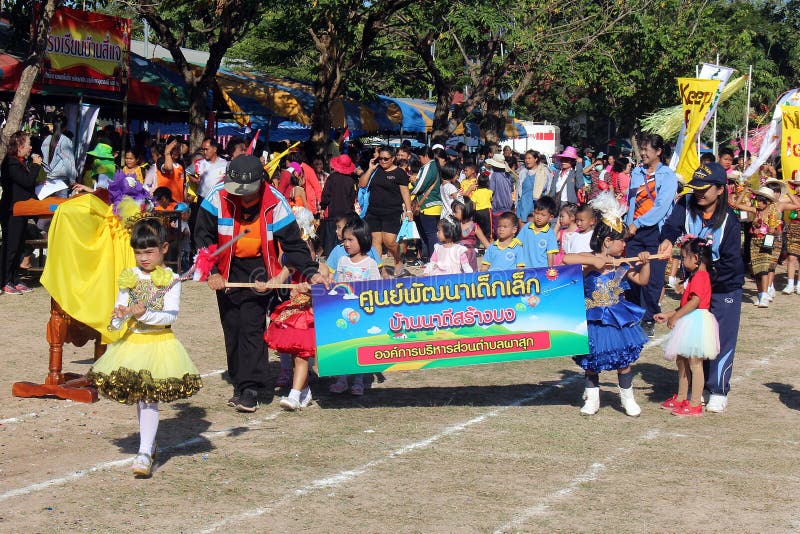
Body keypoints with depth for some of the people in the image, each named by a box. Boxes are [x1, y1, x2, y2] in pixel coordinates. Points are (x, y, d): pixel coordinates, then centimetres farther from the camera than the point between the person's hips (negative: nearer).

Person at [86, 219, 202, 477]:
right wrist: (118, 317, -14)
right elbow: (119, 308, 8)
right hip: (131, 341, 5)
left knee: (149, 399, -12)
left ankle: (145, 453, -14)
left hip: (159, 342, -5)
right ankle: (149, 443, 29)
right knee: (138, 399, 12)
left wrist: (145, 315, -25)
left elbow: (171, 315, -12)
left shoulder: (170, 279, -5)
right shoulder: (129, 278, 8)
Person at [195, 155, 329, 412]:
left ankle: (249, 389, -13)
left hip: (259, 268, -2)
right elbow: (203, 236, -5)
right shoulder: (218, 197, -14)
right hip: (227, 269, 2)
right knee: (232, 328, 5)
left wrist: (311, 272, -22)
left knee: (252, 326, -12)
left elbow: (292, 242, -9)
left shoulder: (275, 202, -15)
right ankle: (239, 384, 14)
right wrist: (211, 273, -12)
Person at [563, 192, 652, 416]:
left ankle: (628, 399, 21)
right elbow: (565, 259, -30)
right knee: (591, 362, 7)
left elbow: (642, 280, 13)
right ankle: (592, 399, 21)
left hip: (618, 319, 4)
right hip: (593, 320, -3)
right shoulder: (589, 260, -13)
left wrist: (645, 263, -3)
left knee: (623, 360, 6)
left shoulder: (620, 265, 2)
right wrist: (593, 261, -31)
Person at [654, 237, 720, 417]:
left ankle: (695, 405, -1)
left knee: (694, 364, -6)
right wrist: (667, 315, 15)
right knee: (681, 361, 17)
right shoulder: (694, 276, 18)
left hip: (697, 323, -11)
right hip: (689, 324, 11)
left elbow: (695, 301, -24)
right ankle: (681, 398, 28)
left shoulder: (700, 275, -16)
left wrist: (675, 316, -19)